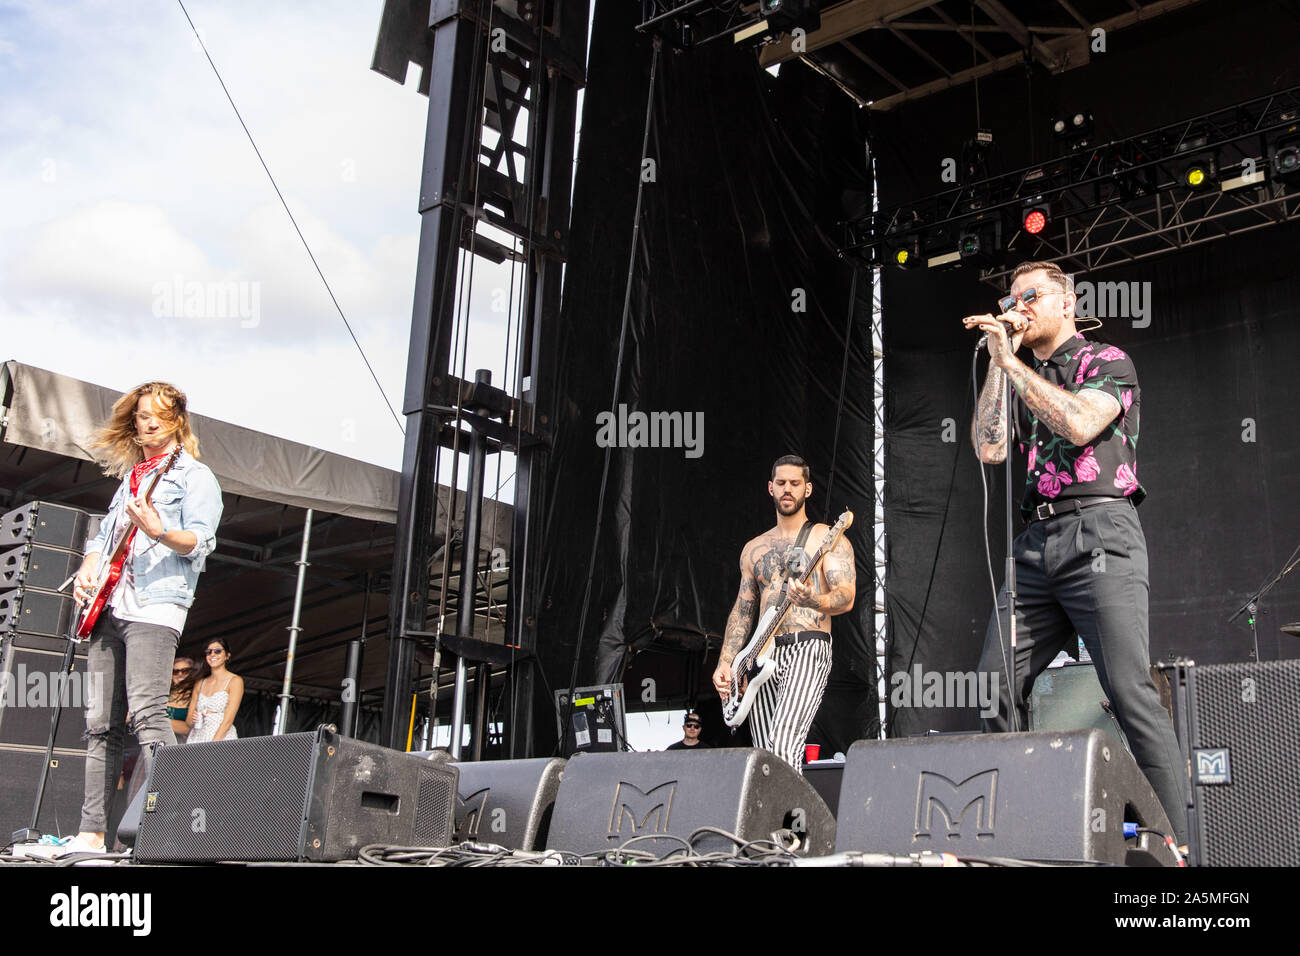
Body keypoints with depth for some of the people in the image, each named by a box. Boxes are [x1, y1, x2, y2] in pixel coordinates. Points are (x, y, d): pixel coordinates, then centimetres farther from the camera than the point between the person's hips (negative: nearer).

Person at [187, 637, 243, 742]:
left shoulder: (235, 680, 1)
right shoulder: (200, 683, 16)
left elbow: (228, 720, -7)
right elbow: (188, 720, 17)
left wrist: (212, 745, -15)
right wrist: (191, 720, -5)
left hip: (222, 739, -4)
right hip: (197, 738, 4)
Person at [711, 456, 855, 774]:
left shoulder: (826, 538, 3)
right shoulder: (754, 548, 19)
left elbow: (847, 598, -8)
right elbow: (742, 610, 19)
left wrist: (814, 602, -30)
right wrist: (725, 663, 8)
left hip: (807, 651, -6)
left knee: (783, 745, -23)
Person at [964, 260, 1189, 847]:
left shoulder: (1107, 360, 8)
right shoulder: (1020, 379, 24)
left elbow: (1080, 423, -13)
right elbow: (990, 448, 7)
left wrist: (1012, 361, -8)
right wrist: (998, 362, 8)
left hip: (1098, 534, -6)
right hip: (1035, 544, 6)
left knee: (1130, 691, -15)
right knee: (995, 687, -3)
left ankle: (1173, 842, -13)